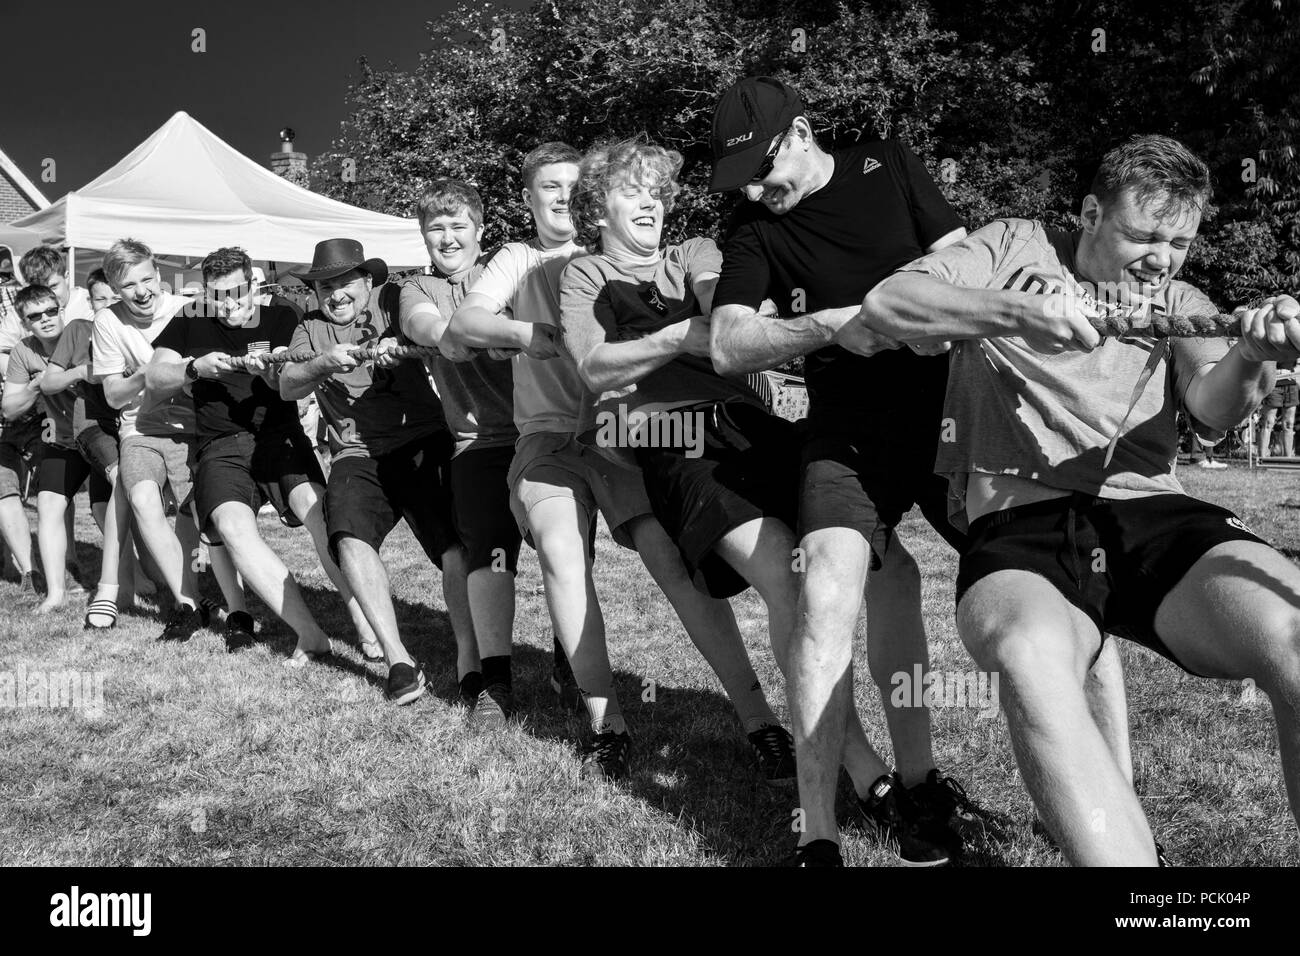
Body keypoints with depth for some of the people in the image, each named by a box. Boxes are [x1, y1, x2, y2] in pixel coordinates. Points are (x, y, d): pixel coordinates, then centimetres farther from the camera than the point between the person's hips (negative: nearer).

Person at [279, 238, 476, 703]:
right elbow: (287, 387, 3)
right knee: (350, 537, -25)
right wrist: (323, 363, -17)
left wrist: (402, 345, -32)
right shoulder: (310, 328, 18)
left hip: (423, 442, -2)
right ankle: (398, 660, -19)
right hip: (358, 455, 2)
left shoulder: (393, 302, 9)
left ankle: (469, 660, -10)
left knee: (457, 547, -20)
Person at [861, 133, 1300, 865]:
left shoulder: (1177, 302, 22)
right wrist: (1013, 314, -16)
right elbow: (883, 307, 0)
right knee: (1031, 656, -38)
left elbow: (1214, 411, 1)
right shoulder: (1016, 250, 15)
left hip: (1155, 513, 3)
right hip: (1021, 525, -3)